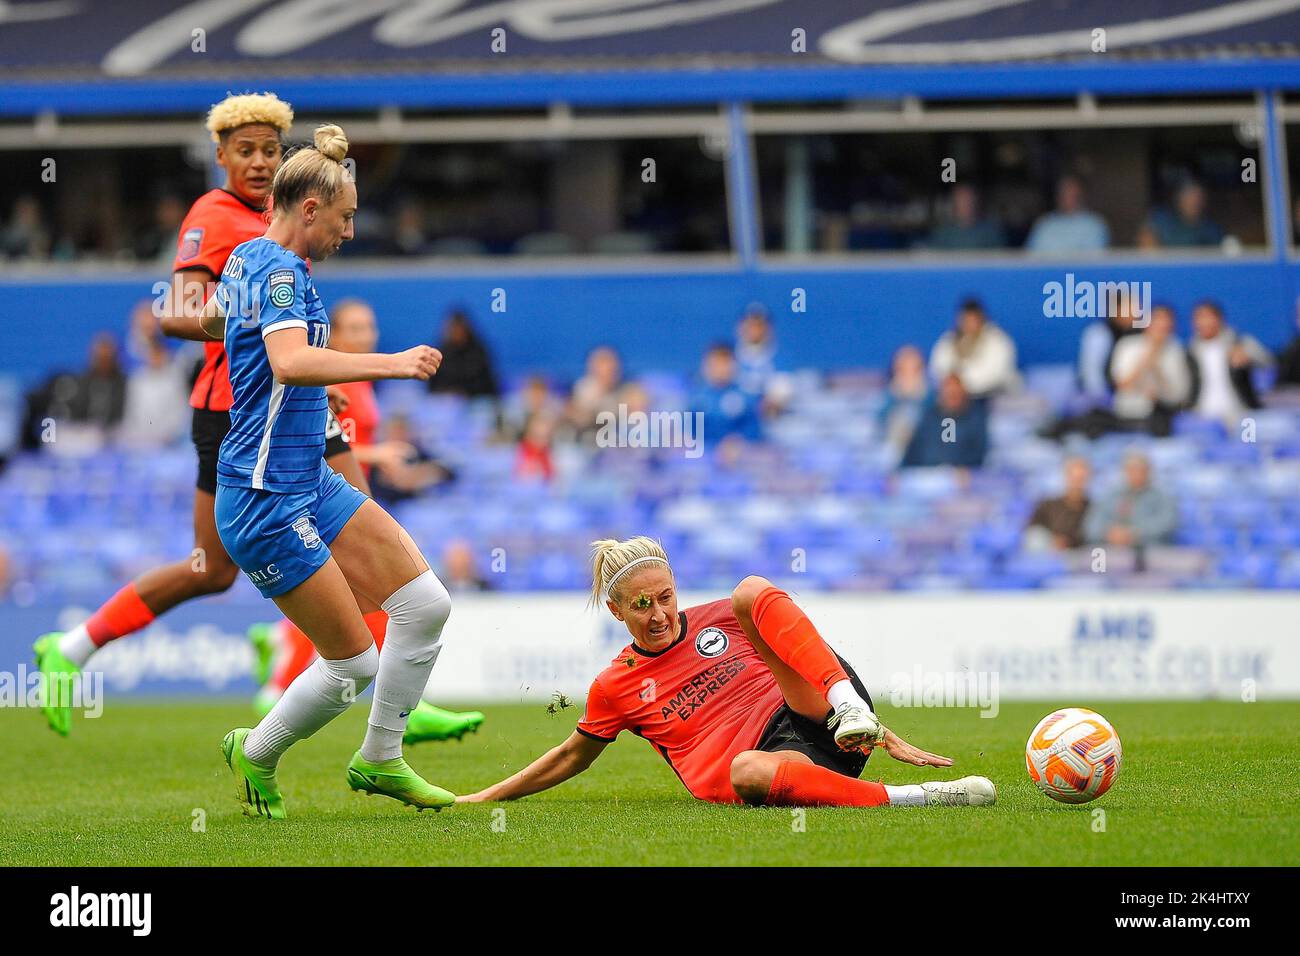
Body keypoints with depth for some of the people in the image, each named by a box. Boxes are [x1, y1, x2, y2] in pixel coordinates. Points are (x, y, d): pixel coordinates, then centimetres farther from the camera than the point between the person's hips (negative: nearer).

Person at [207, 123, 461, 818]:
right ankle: (255, 754, 20)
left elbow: (211, 318, 33)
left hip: (310, 483, 10)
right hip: (266, 500, -10)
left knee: (426, 603, 2)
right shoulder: (279, 271, -18)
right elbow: (291, 362, -37)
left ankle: (379, 760, 15)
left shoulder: (248, 258, 12)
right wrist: (390, 364, -40)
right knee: (355, 666, -5)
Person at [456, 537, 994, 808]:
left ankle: (850, 708, -33)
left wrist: (887, 738, 11)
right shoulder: (614, 688, 17)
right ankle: (913, 798, -47)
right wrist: (485, 797, 27)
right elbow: (573, 755, 29)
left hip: (811, 716, 2)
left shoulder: (720, 620, 19)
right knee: (745, 770, -45)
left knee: (752, 591, -15)